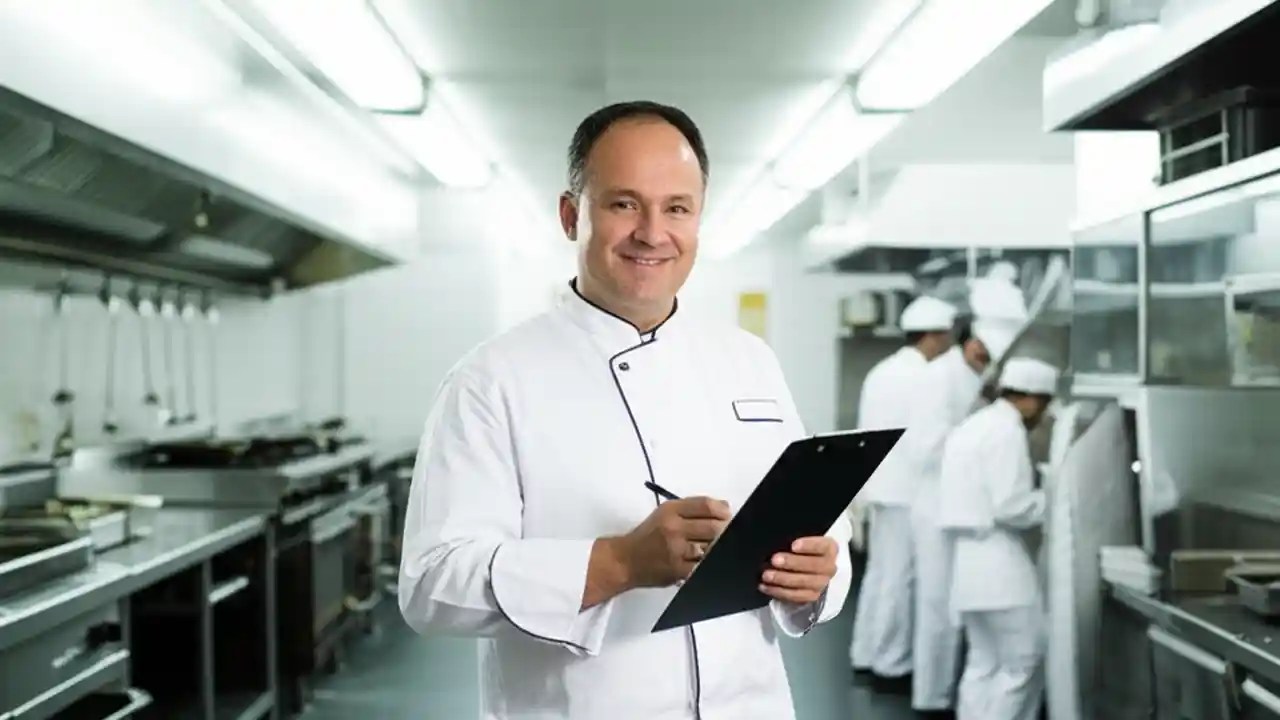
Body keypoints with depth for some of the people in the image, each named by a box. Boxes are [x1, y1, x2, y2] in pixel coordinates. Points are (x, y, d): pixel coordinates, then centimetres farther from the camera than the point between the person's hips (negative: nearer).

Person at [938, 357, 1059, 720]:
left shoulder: (973, 425, 18)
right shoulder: (1008, 430, -13)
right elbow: (1012, 507, -18)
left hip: (971, 555, 10)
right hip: (997, 559, -10)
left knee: (983, 663, 12)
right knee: (1023, 663, -2)